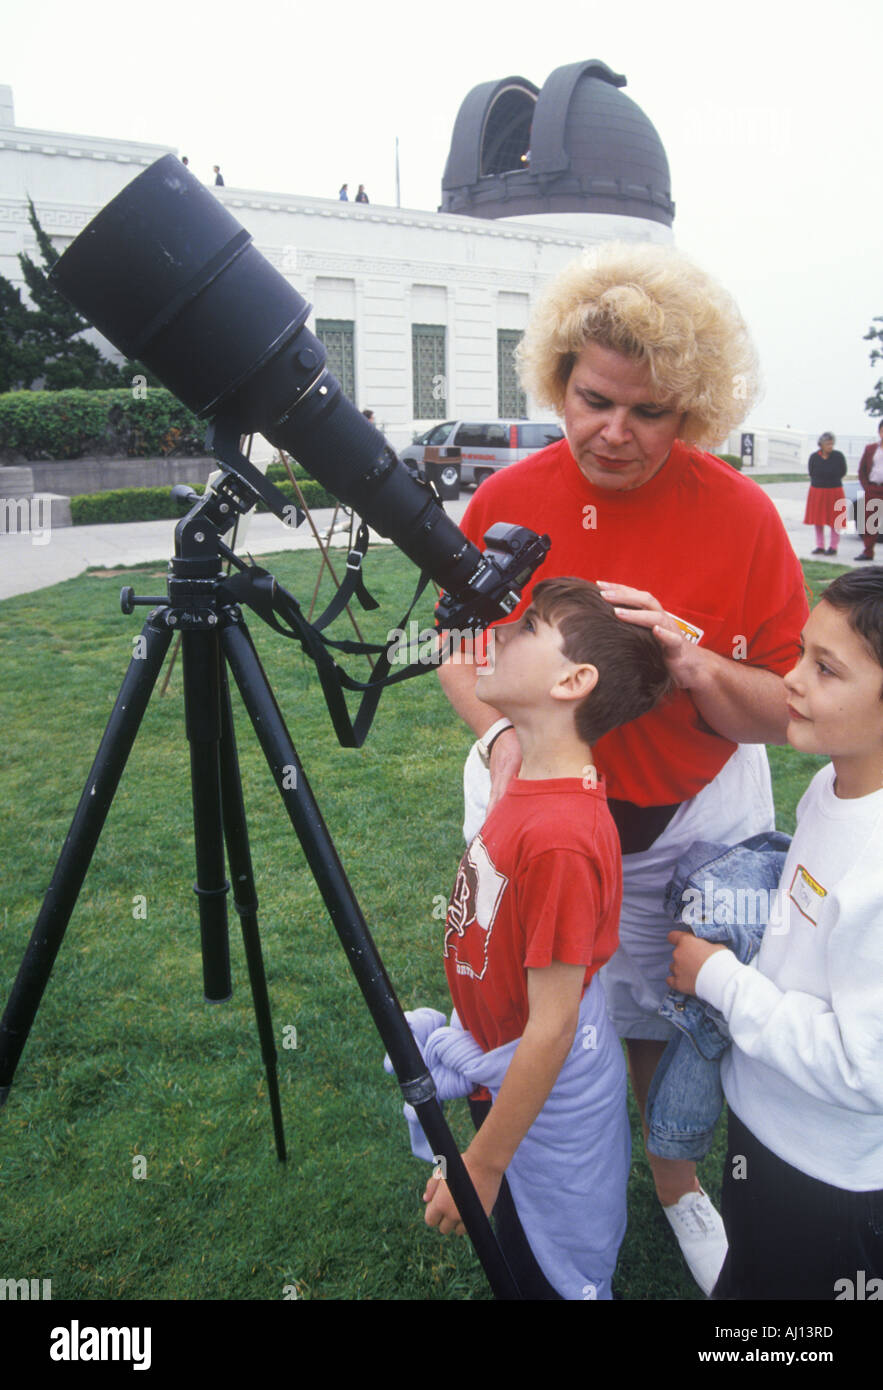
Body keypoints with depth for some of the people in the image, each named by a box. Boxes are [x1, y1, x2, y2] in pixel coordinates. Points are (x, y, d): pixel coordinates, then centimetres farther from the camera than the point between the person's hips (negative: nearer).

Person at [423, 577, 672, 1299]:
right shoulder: (533, 777, -8)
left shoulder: (561, 837, -35)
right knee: (517, 1259, 31)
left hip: (546, 1096, -8)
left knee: (553, 1273, 20)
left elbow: (551, 1029, -27)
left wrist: (482, 1165, -18)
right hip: (502, 1066, 8)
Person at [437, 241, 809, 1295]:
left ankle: (675, 1180, 50)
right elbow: (460, 653, 1)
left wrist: (695, 664, -32)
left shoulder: (741, 515, -15)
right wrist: (507, 735, -19)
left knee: (661, 1013, 19)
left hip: (689, 823, -1)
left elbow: (783, 715, -13)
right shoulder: (505, 500, -10)